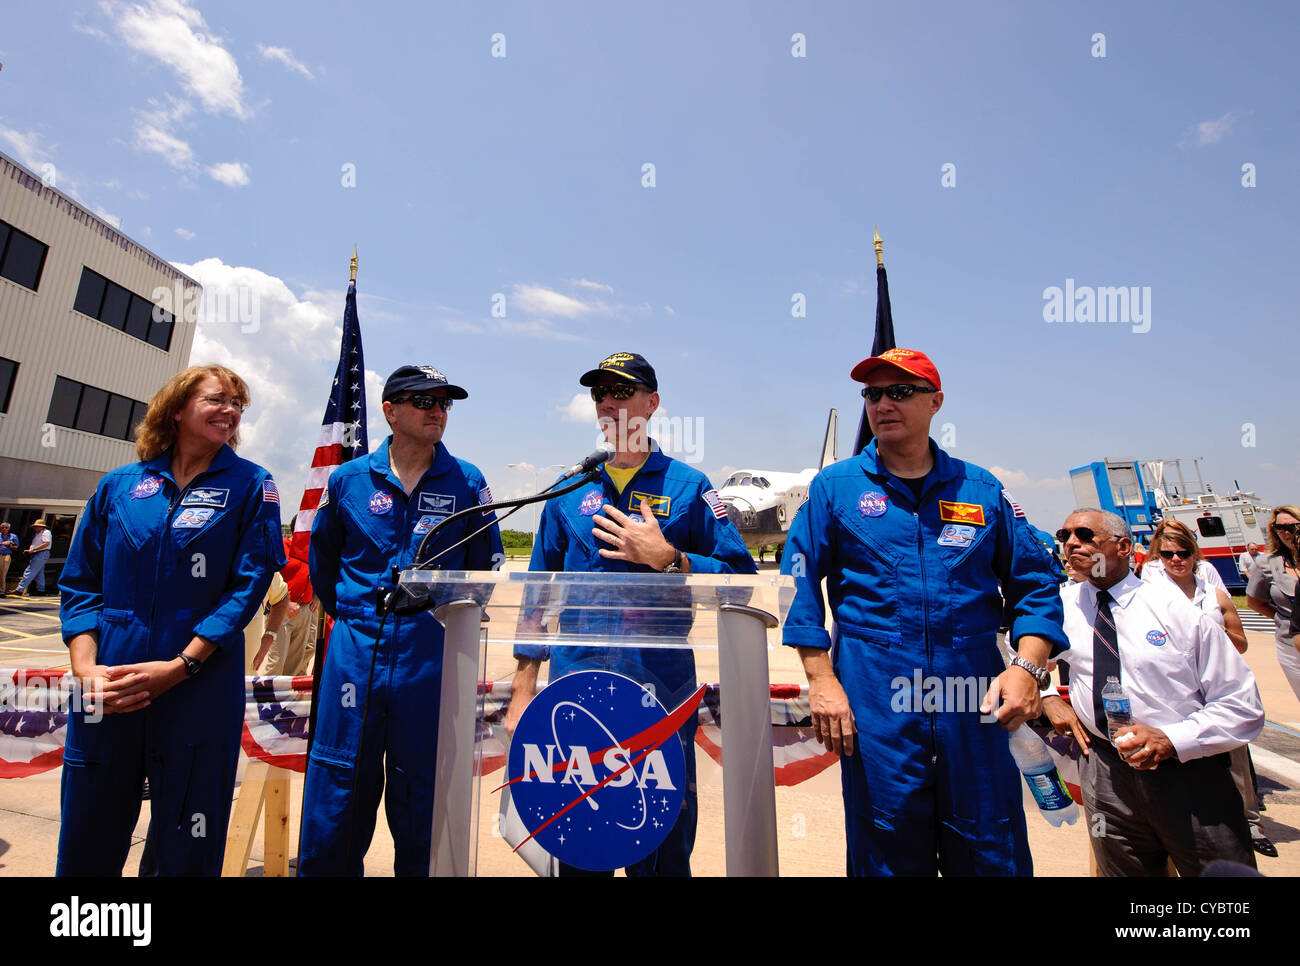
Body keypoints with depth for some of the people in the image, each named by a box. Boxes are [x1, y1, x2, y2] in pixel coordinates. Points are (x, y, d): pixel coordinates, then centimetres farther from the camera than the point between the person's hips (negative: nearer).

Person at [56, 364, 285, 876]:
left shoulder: (250, 485, 0)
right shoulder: (119, 486, 8)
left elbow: (249, 584, -7)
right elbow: (80, 584, 7)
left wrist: (178, 668, -13)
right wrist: (86, 669, -7)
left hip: (198, 691, -2)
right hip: (106, 692, 3)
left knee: (185, 851, 10)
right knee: (85, 849, 15)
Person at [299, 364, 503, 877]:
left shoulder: (467, 482, 1)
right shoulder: (348, 479, 5)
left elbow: (486, 564, 8)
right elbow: (321, 561, 18)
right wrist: (352, 614, 14)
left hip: (433, 658, -1)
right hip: (356, 651, 1)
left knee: (421, 795, 12)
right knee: (337, 789, 10)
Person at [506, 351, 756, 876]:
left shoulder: (689, 487, -1)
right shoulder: (570, 492, 6)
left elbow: (742, 579, -4)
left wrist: (666, 558, -17)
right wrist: (523, 690, 7)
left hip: (661, 695, -2)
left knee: (663, 852, 14)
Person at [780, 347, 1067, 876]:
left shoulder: (982, 489, 9)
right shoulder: (834, 487, 2)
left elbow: (1036, 582, 11)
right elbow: (801, 582, -1)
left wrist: (1027, 667, -4)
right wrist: (821, 680, -8)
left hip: (975, 695, 2)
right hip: (873, 698, -1)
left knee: (993, 854, 11)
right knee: (888, 854, 11)